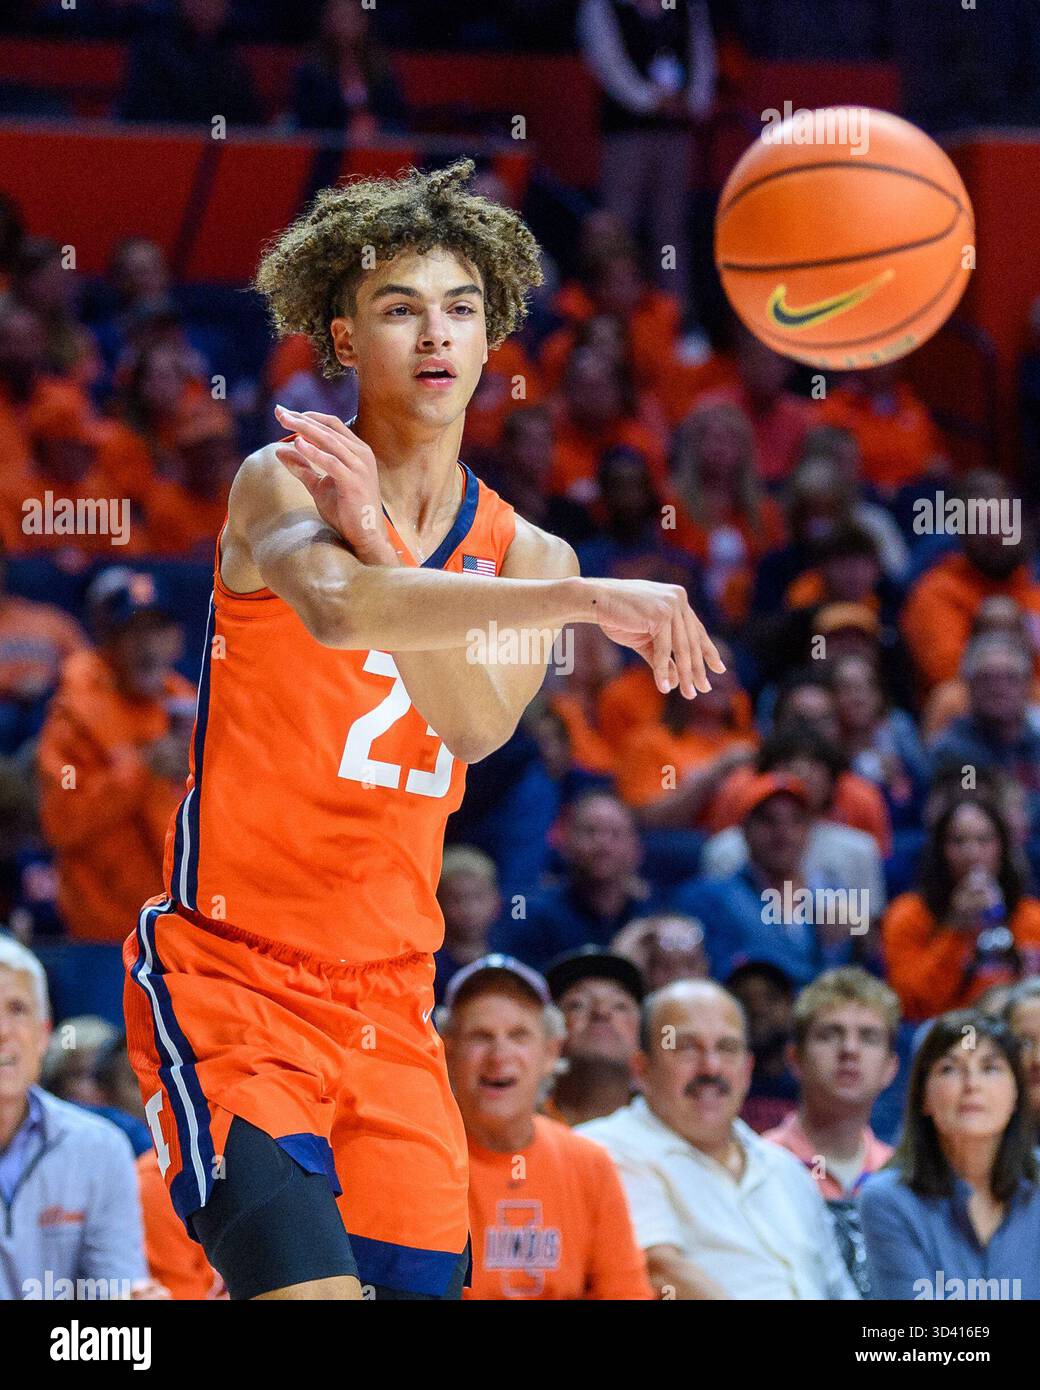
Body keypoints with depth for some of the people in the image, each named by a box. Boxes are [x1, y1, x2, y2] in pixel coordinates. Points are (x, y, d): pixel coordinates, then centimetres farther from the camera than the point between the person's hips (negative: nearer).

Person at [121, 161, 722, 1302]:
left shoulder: (524, 554, 9)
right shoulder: (282, 481, -7)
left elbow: (480, 725, -13)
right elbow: (337, 608, -32)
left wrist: (380, 534, -26)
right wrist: (583, 599, -43)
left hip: (389, 1005, 6)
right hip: (227, 978, -6)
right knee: (309, 1286, -24)